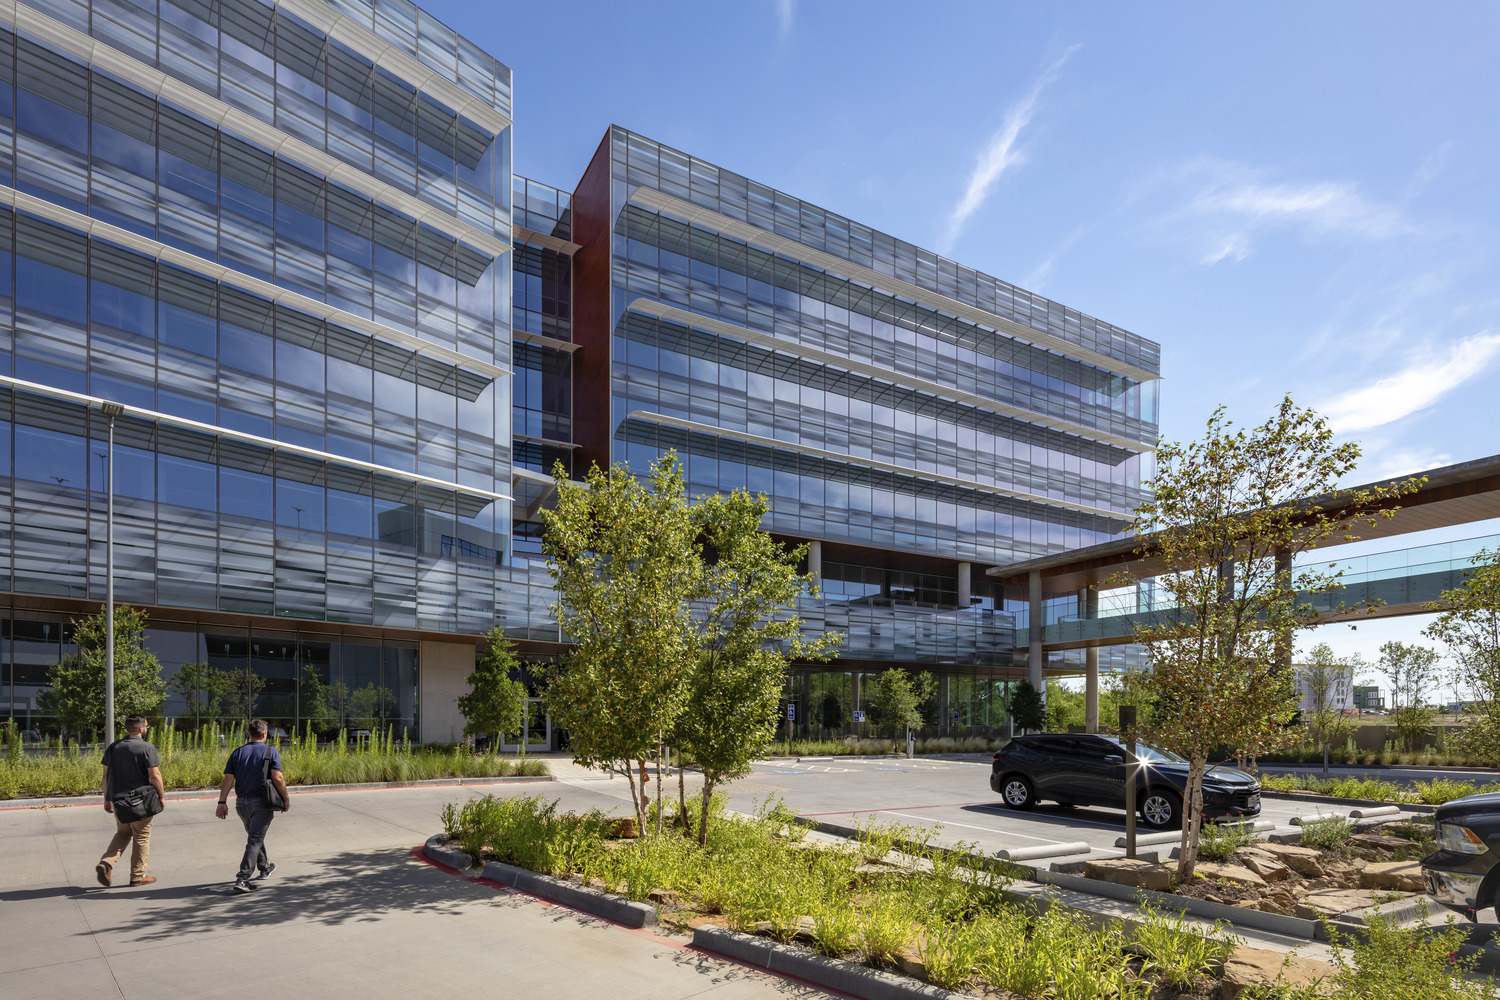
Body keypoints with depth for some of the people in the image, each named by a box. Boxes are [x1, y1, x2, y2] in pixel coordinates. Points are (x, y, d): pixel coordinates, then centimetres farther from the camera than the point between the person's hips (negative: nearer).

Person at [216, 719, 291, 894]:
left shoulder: (237, 753, 6)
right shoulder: (270, 751, -6)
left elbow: (228, 779, 0)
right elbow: (277, 778, -15)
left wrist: (222, 802, 3)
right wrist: (286, 798, -4)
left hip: (241, 803, 5)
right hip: (261, 802, -5)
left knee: (255, 836, 22)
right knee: (255, 840, -3)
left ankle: (265, 868, 38)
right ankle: (242, 879, -13)